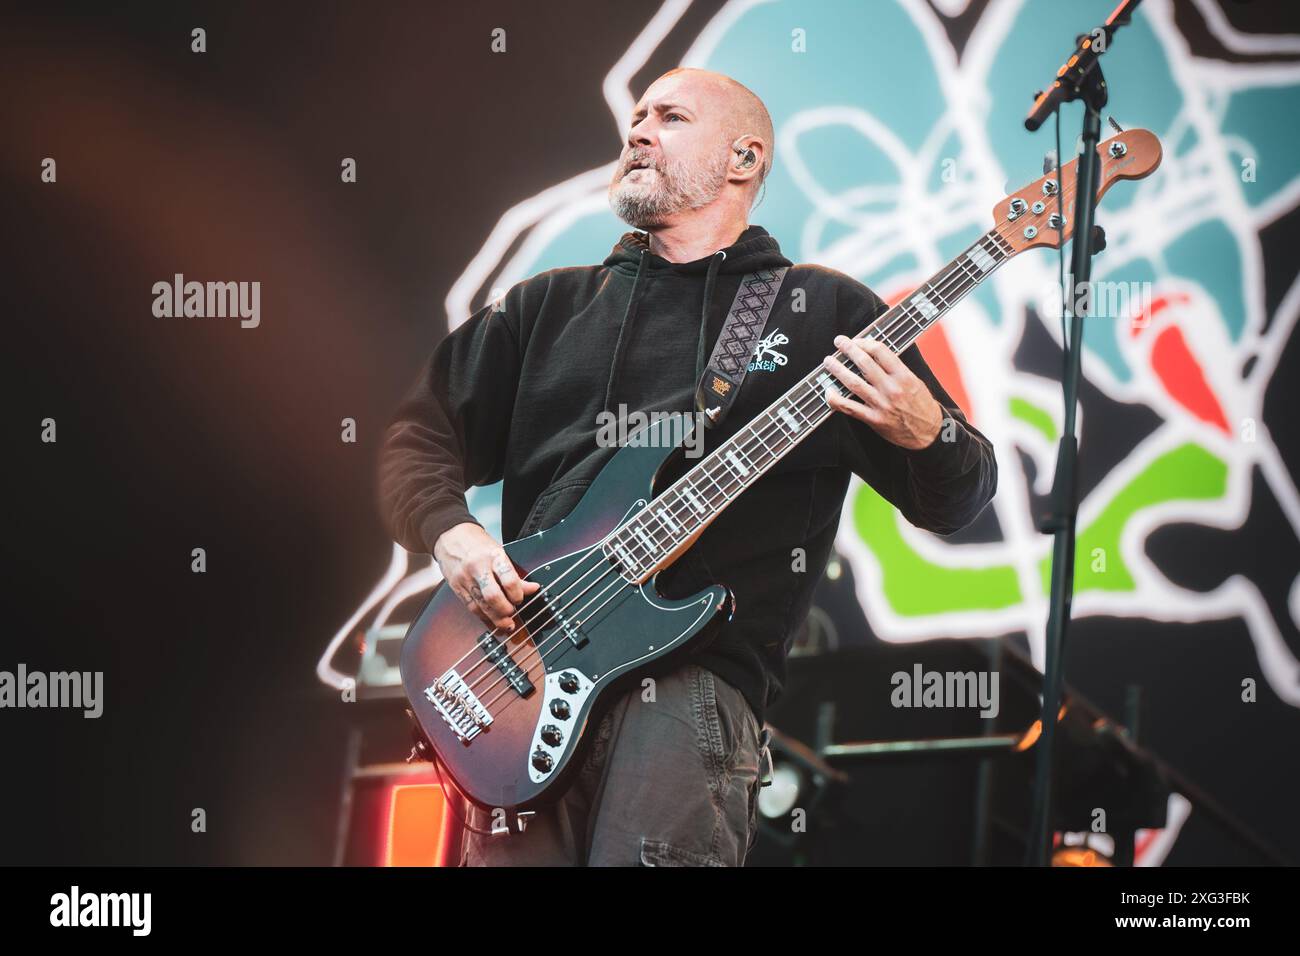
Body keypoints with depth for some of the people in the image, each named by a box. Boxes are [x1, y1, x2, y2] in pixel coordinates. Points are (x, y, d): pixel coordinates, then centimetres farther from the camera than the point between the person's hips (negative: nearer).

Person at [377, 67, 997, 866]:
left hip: (697, 673, -3)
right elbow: (420, 432, 19)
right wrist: (450, 531, -1)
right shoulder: (551, 306, 20)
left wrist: (923, 434, -16)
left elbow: (956, 503, 7)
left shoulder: (824, 311, 9)